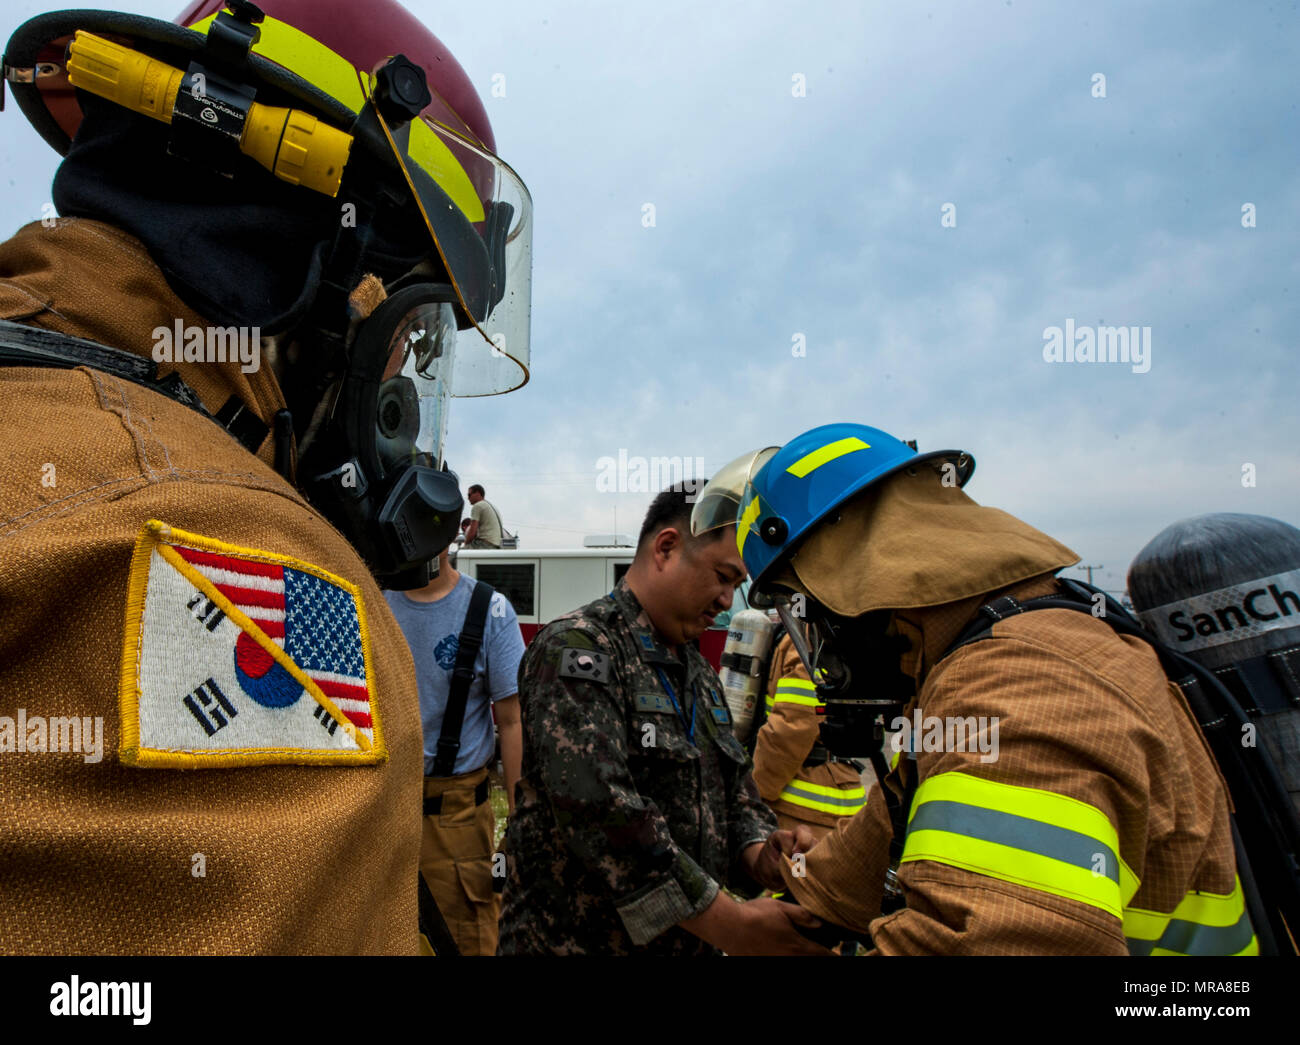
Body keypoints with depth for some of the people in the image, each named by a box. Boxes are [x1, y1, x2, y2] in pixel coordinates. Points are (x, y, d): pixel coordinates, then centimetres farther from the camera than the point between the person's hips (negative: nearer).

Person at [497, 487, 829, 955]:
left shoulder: (699, 671, 11)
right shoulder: (576, 646, -17)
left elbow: (735, 795, 12)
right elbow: (600, 810, -27)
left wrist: (759, 855, -10)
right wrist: (731, 925, -25)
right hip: (575, 939, -7)